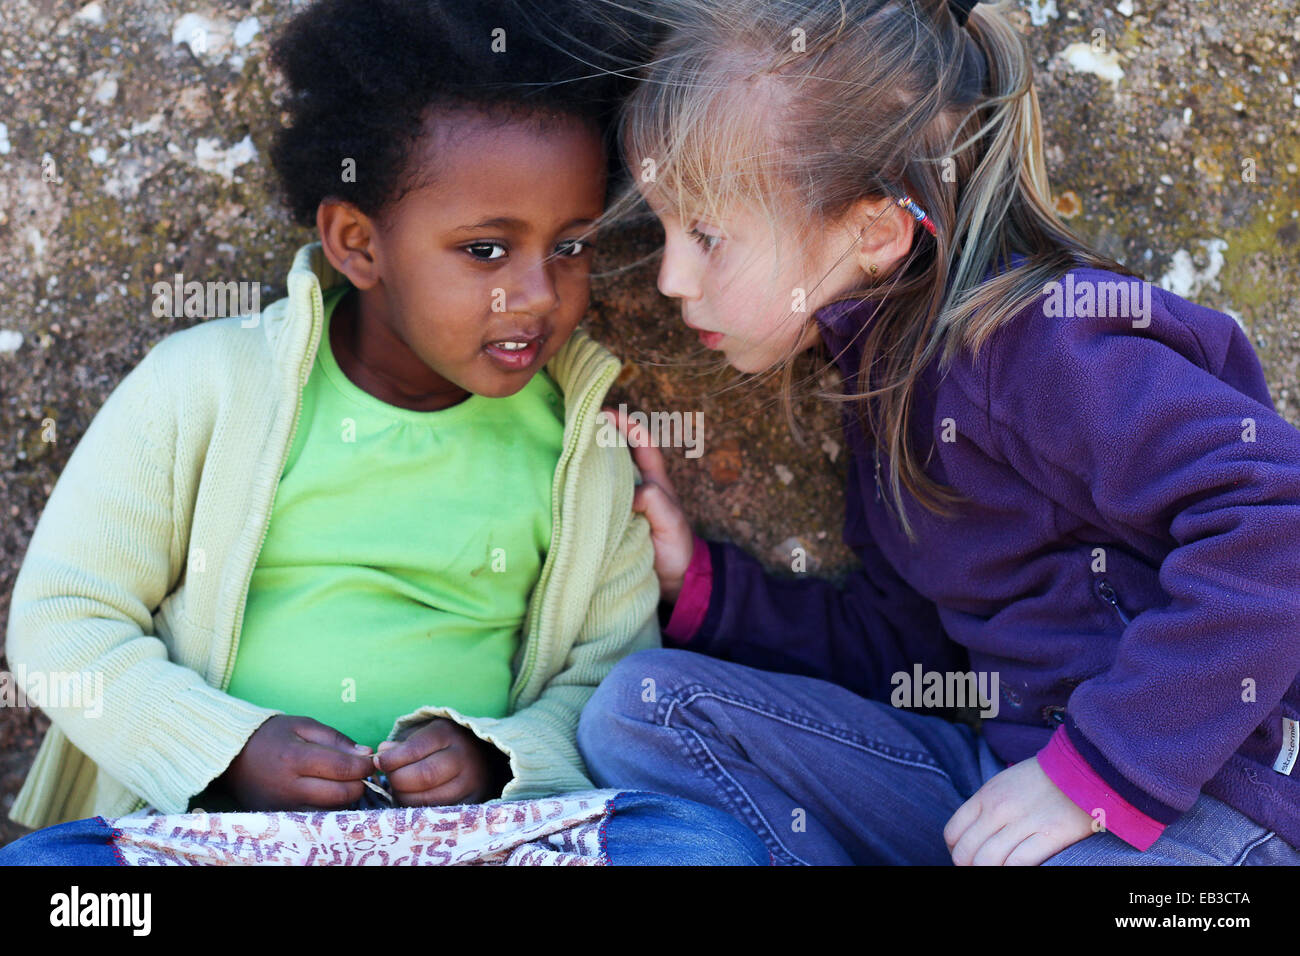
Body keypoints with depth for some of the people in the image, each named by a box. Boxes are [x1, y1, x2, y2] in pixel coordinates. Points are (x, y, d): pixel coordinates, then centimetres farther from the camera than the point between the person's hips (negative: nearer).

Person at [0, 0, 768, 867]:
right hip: (210, 818, -1)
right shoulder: (207, 385, -1)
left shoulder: (587, 435, 5)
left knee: (711, 844, -26)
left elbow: (612, 671, 10)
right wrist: (230, 748, -13)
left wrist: (497, 760, -12)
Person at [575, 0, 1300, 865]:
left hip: (1187, 798, -8)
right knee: (643, 705, -3)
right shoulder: (886, 379, 11)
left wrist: (1097, 769, -25)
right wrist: (699, 583, 7)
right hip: (1007, 760, 8)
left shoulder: (1033, 346, -18)